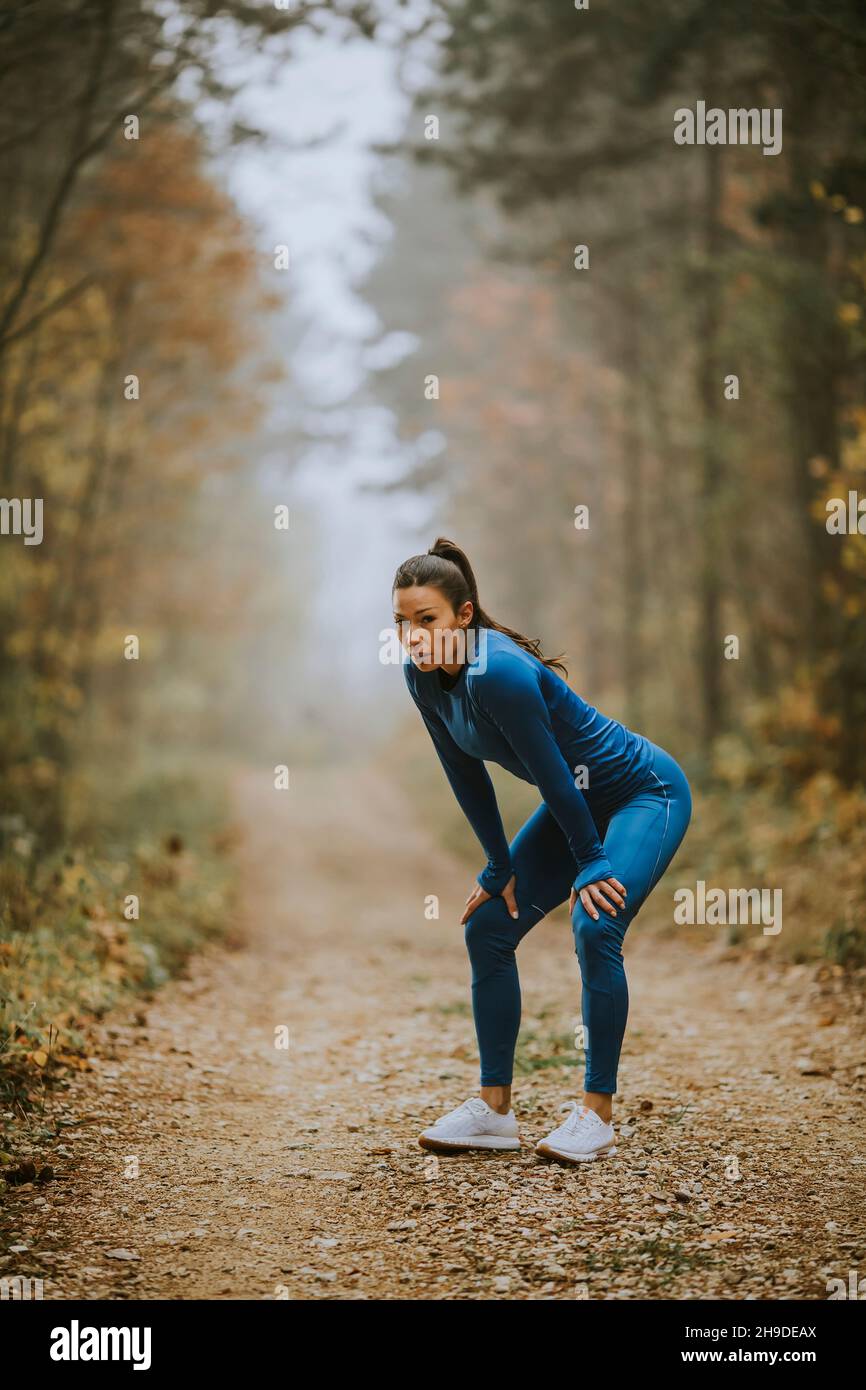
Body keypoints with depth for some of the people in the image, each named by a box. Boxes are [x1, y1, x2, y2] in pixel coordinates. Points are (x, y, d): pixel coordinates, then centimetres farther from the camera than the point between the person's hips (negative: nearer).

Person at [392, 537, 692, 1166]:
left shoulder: (498, 673, -34)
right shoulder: (424, 677, -9)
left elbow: (551, 773, -26)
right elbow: (466, 775, 1)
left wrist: (590, 864, -16)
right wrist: (500, 867, 4)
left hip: (647, 793, -9)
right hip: (579, 802, 9)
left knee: (595, 929, -26)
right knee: (488, 928, 3)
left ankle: (598, 1114, -14)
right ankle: (494, 1108, 10)